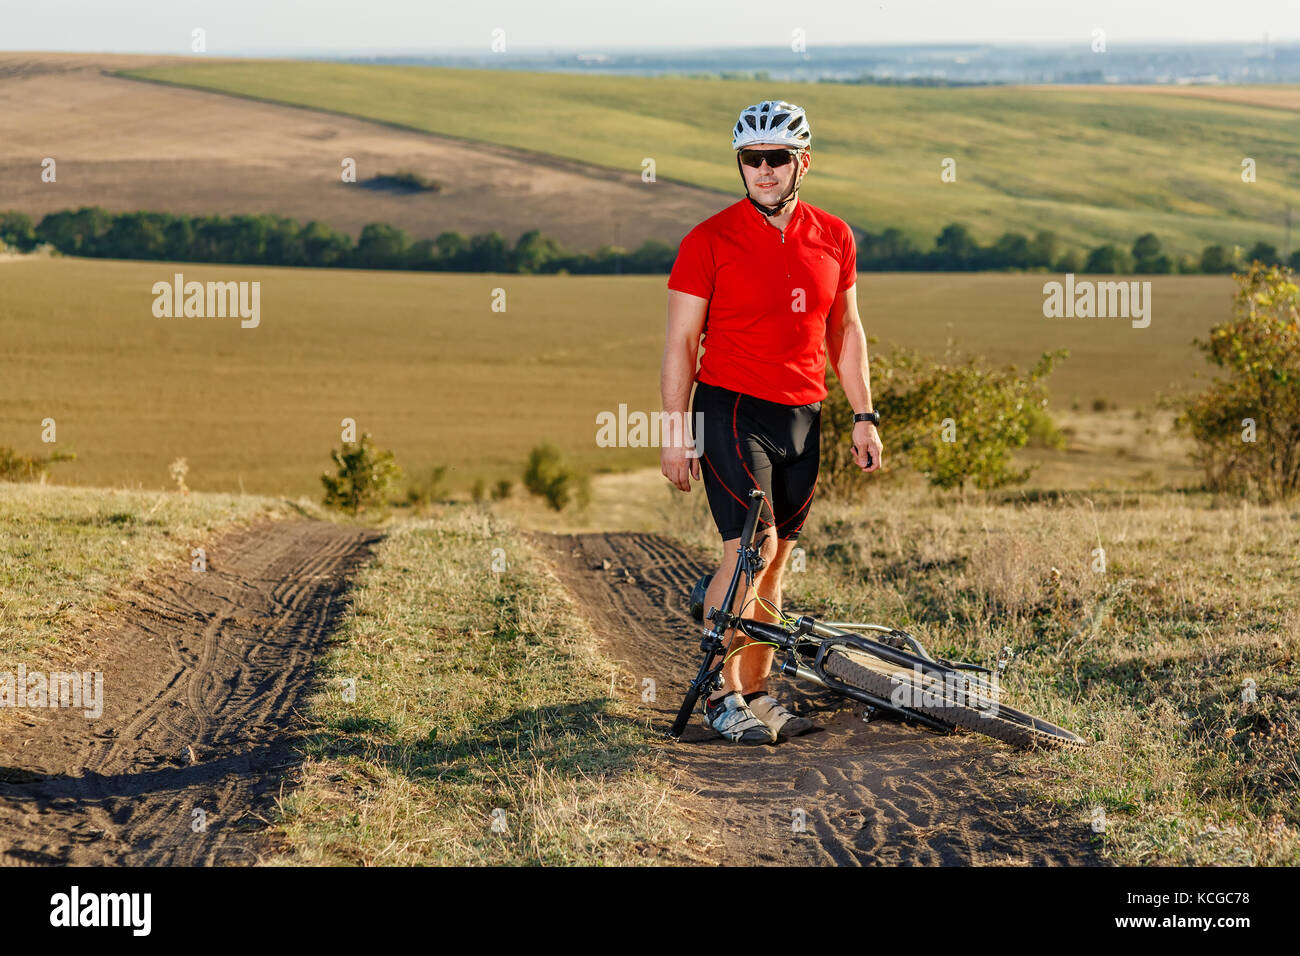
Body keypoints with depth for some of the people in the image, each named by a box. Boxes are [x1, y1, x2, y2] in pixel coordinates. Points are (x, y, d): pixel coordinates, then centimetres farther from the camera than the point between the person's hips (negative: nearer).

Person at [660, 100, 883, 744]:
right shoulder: (709, 241, -7)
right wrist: (675, 432, -9)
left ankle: (756, 693, 16)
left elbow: (844, 331, 16)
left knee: (775, 558, 8)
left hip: (801, 418, 5)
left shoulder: (833, 239, 6)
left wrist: (864, 416, 11)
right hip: (731, 408, -5)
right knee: (752, 546, -15)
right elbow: (681, 340, -5)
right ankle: (725, 696, -6)